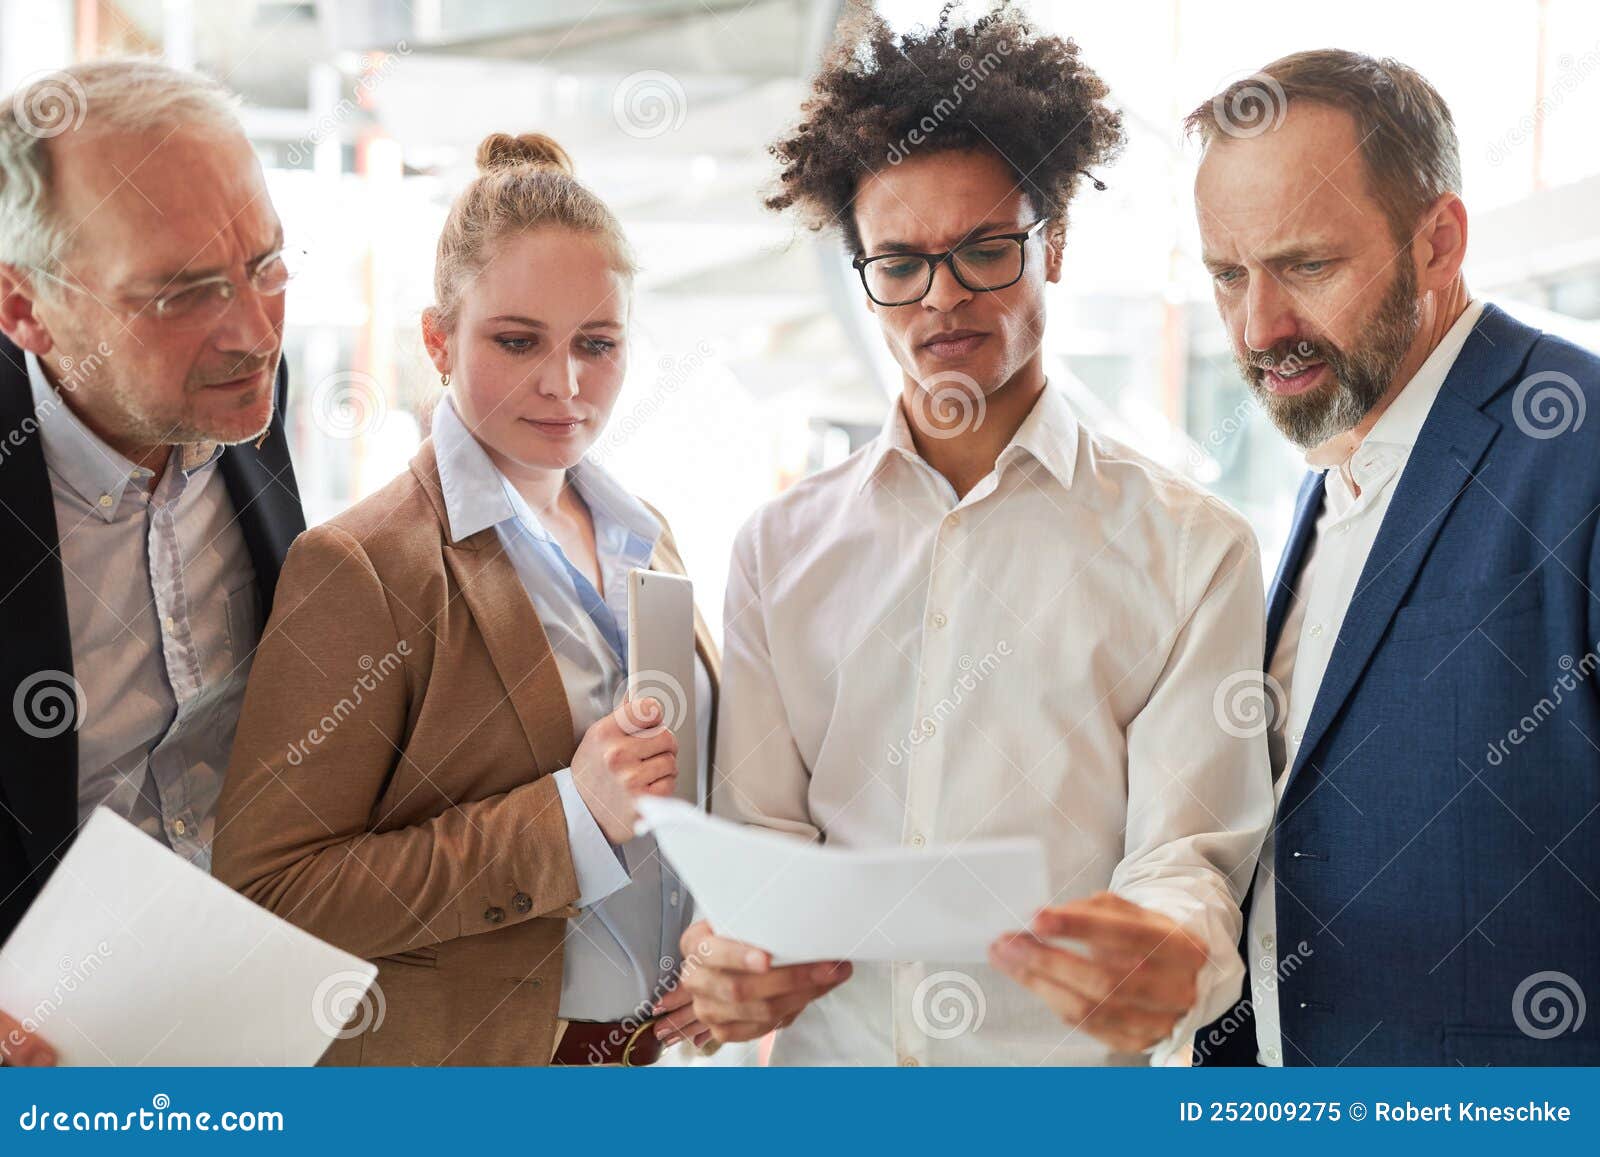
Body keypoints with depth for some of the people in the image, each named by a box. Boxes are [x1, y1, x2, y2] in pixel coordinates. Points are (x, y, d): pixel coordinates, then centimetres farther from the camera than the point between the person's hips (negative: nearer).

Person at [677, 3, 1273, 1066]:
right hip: (830, 1057, 3)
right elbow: (760, 830, 4)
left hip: (1076, 1063, -2)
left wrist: (1172, 956, -31)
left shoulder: (1192, 550, -4)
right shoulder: (782, 549, 5)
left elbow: (1186, 852, -9)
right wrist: (741, 957, -18)